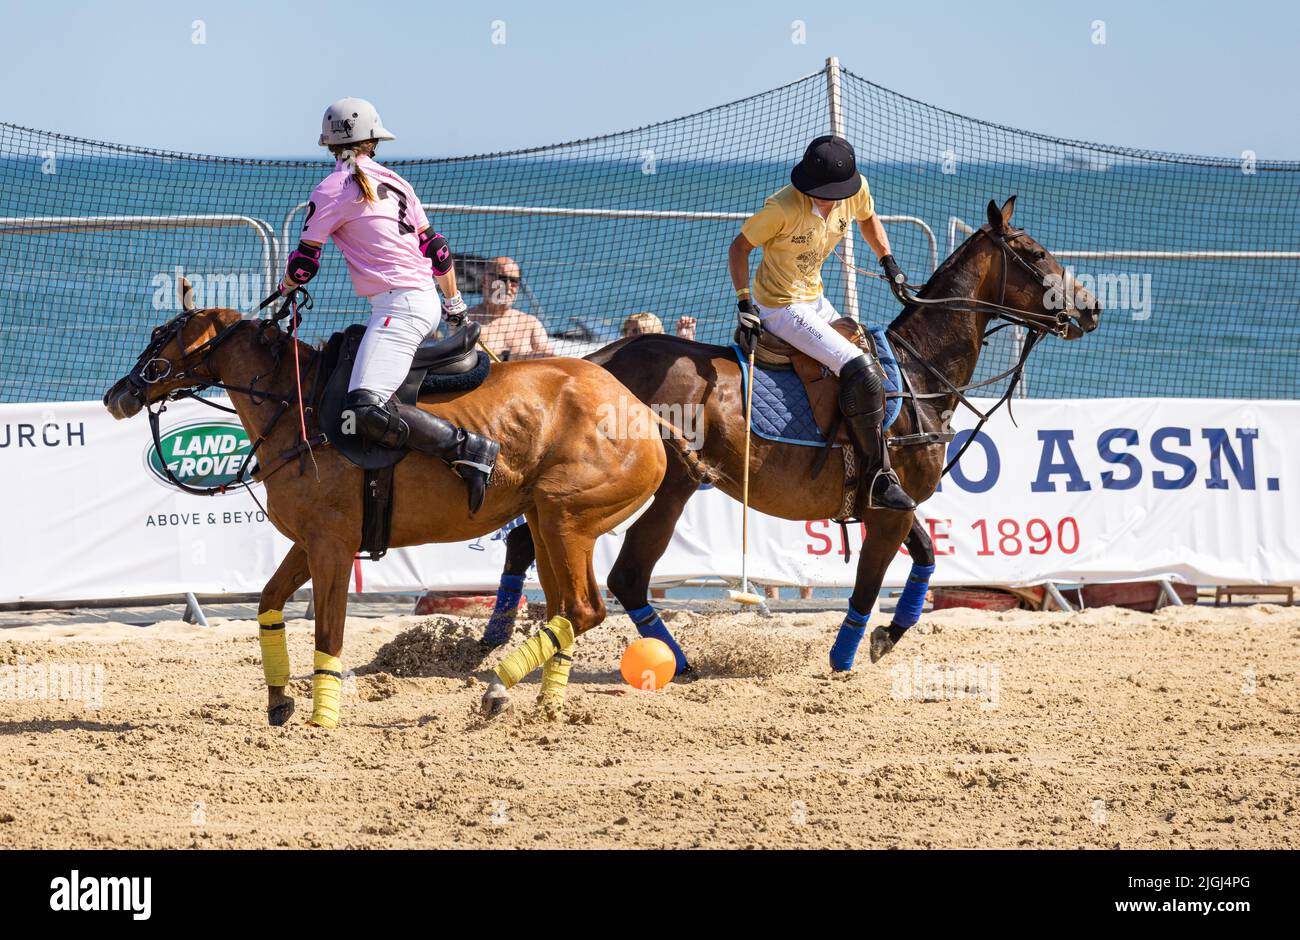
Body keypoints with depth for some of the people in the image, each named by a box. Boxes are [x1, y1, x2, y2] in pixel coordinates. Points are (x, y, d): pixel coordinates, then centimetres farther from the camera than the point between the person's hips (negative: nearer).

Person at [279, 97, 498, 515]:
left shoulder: (332, 190, -6)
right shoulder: (394, 182, 15)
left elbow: (304, 264, -1)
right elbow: (435, 247, 20)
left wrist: (287, 286, 22)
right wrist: (455, 304, 32)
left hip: (397, 305, -9)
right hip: (426, 301, 9)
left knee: (367, 409, -23)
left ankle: (469, 448, -26)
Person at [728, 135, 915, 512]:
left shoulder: (856, 189, -8)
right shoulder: (784, 207, -26)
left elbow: (868, 218, 16)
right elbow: (739, 247, -15)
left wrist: (889, 263, 7)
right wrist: (744, 303, -22)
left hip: (815, 300, 9)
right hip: (781, 308, -9)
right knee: (859, 371, -20)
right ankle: (879, 479, -15)